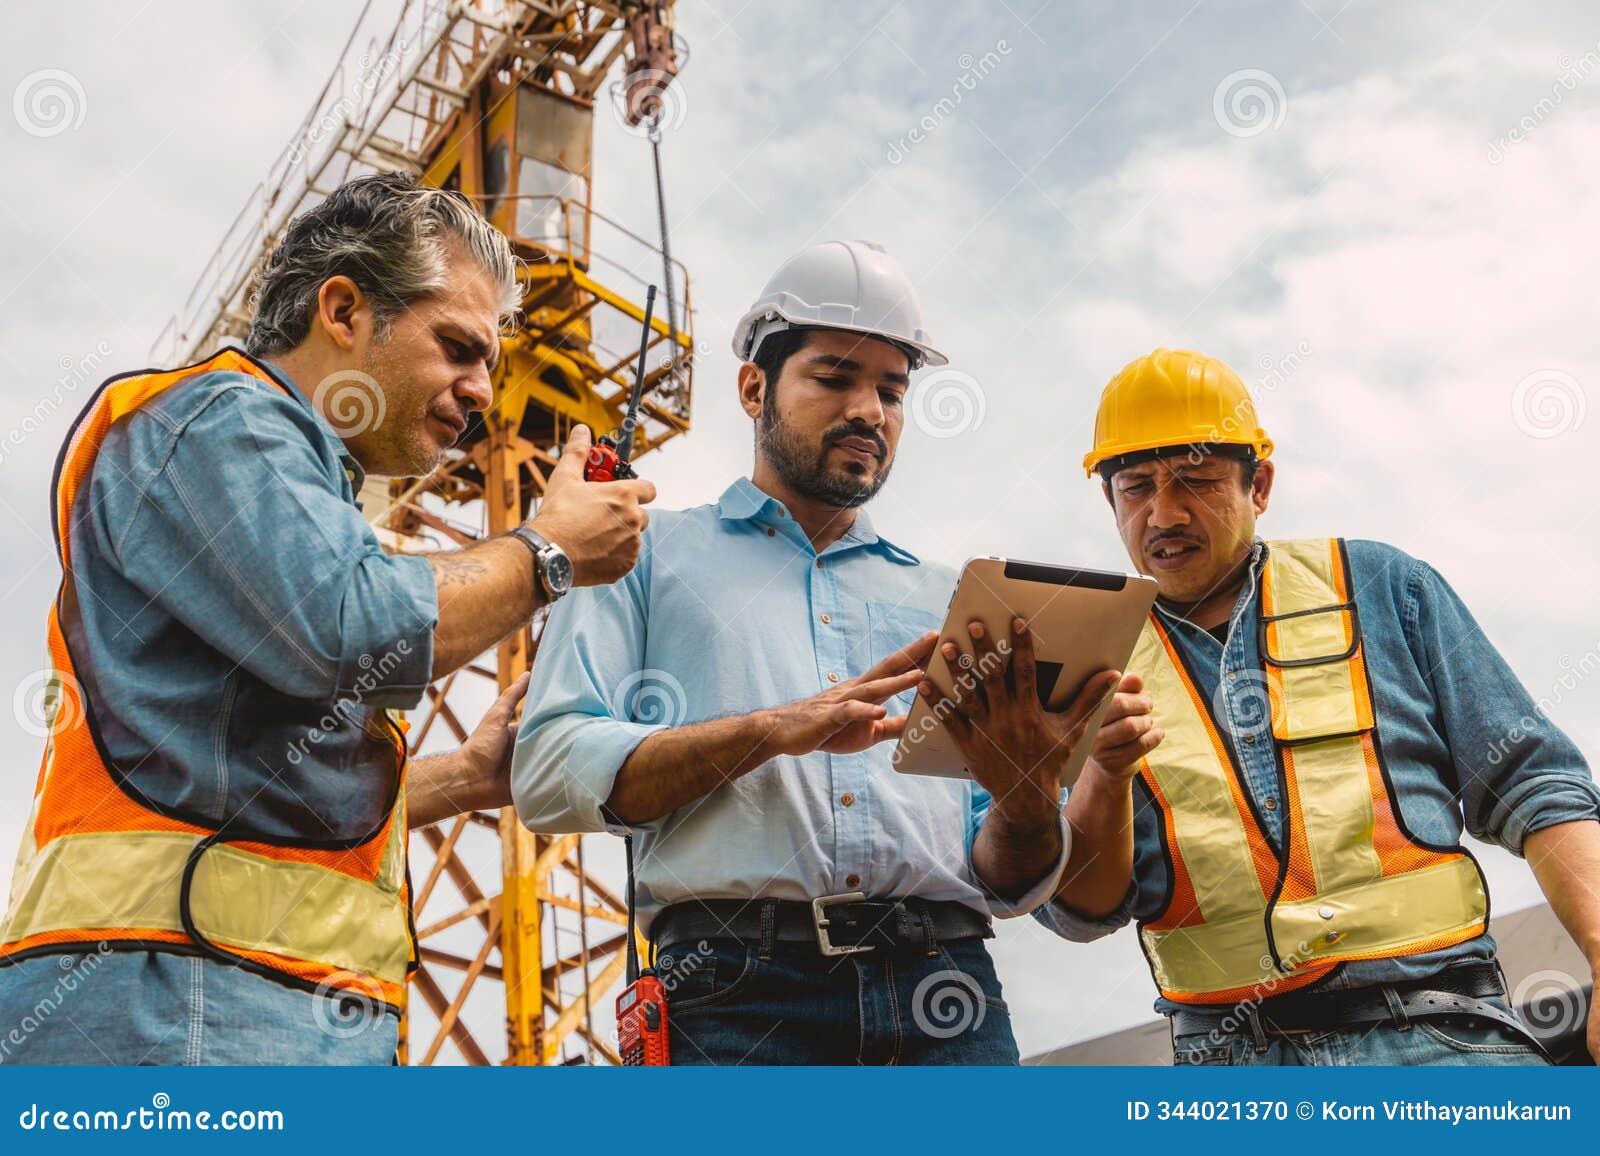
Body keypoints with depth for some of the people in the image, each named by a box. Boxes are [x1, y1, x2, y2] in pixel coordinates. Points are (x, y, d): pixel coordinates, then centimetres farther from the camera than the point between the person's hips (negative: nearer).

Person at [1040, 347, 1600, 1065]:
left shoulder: (1379, 586, 14)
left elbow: (1529, 785, 12)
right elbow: (1082, 911, 6)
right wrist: (1104, 783, -14)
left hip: (1432, 1032, 0)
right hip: (1230, 1054, 1)